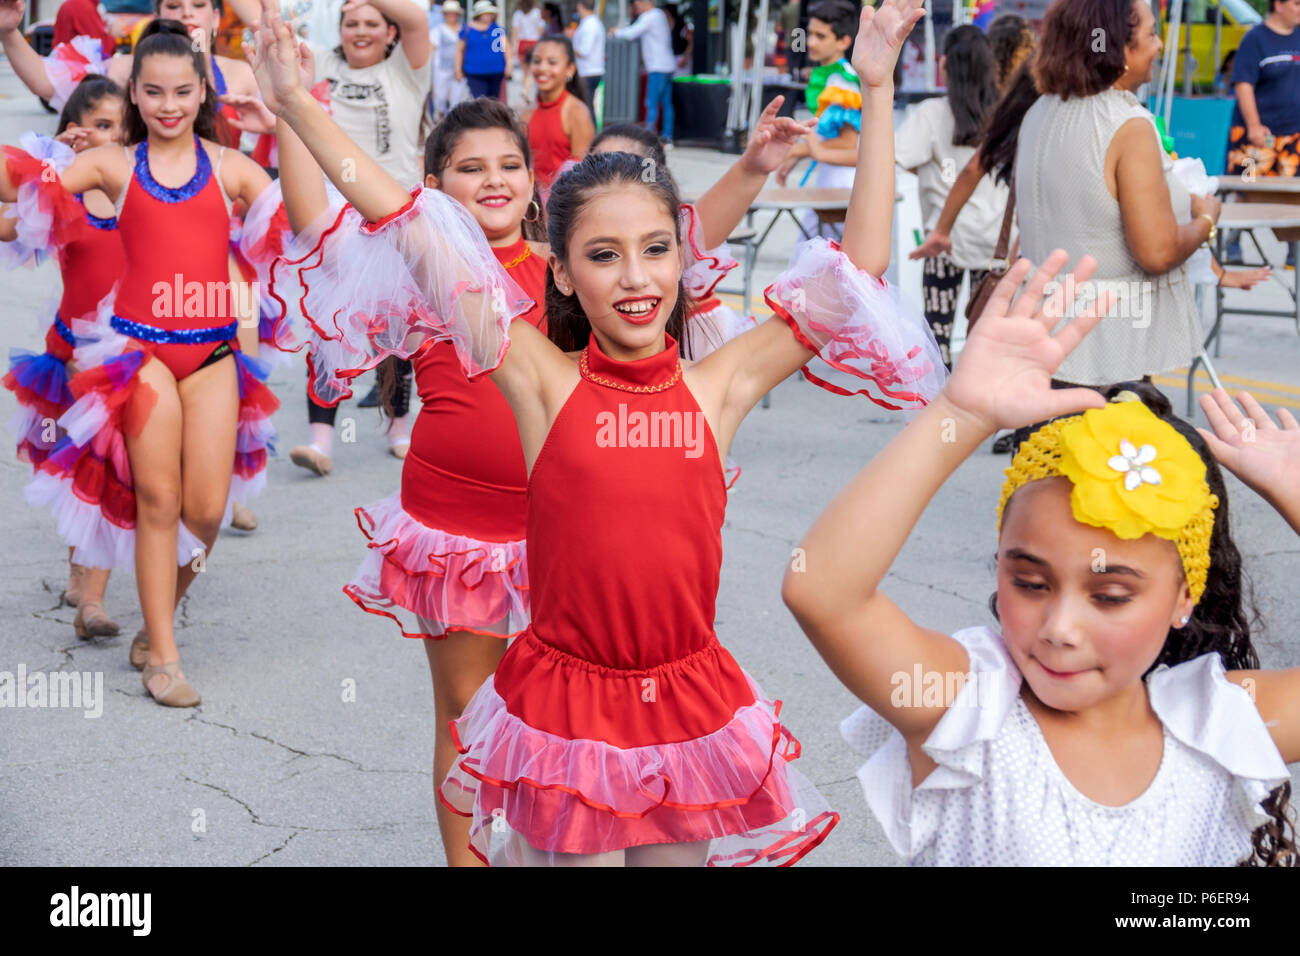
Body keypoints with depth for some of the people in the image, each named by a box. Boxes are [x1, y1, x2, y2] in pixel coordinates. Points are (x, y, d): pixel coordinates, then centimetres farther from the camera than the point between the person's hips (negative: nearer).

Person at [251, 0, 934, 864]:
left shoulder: (718, 386, -2)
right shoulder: (544, 381, -7)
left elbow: (861, 267, 0)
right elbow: (411, 232, -9)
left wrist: (878, 89, -1)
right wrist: (299, 106, -10)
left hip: (690, 707, 3)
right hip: (565, 704, -2)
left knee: (676, 853, 17)